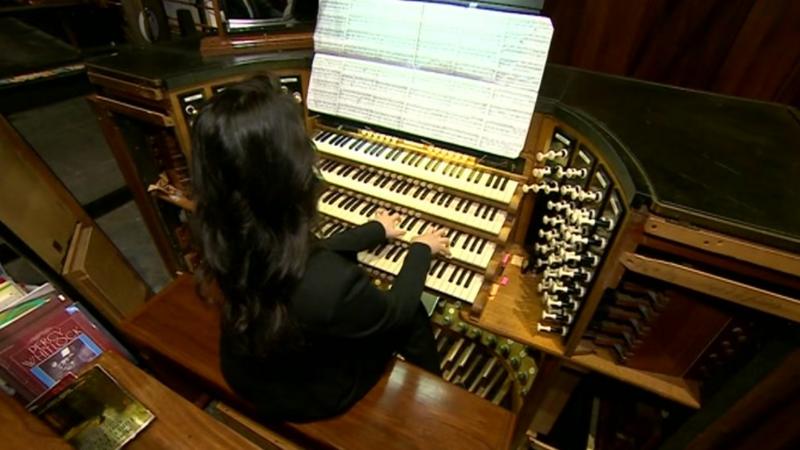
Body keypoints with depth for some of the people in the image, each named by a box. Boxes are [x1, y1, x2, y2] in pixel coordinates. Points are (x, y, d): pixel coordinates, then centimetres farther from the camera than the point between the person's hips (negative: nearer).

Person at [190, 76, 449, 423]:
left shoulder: (229, 235, -23)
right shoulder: (328, 284, -45)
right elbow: (395, 312, -22)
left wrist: (375, 231, 10)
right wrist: (422, 250, -4)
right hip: (303, 396, -5)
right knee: (410, 314, 11)